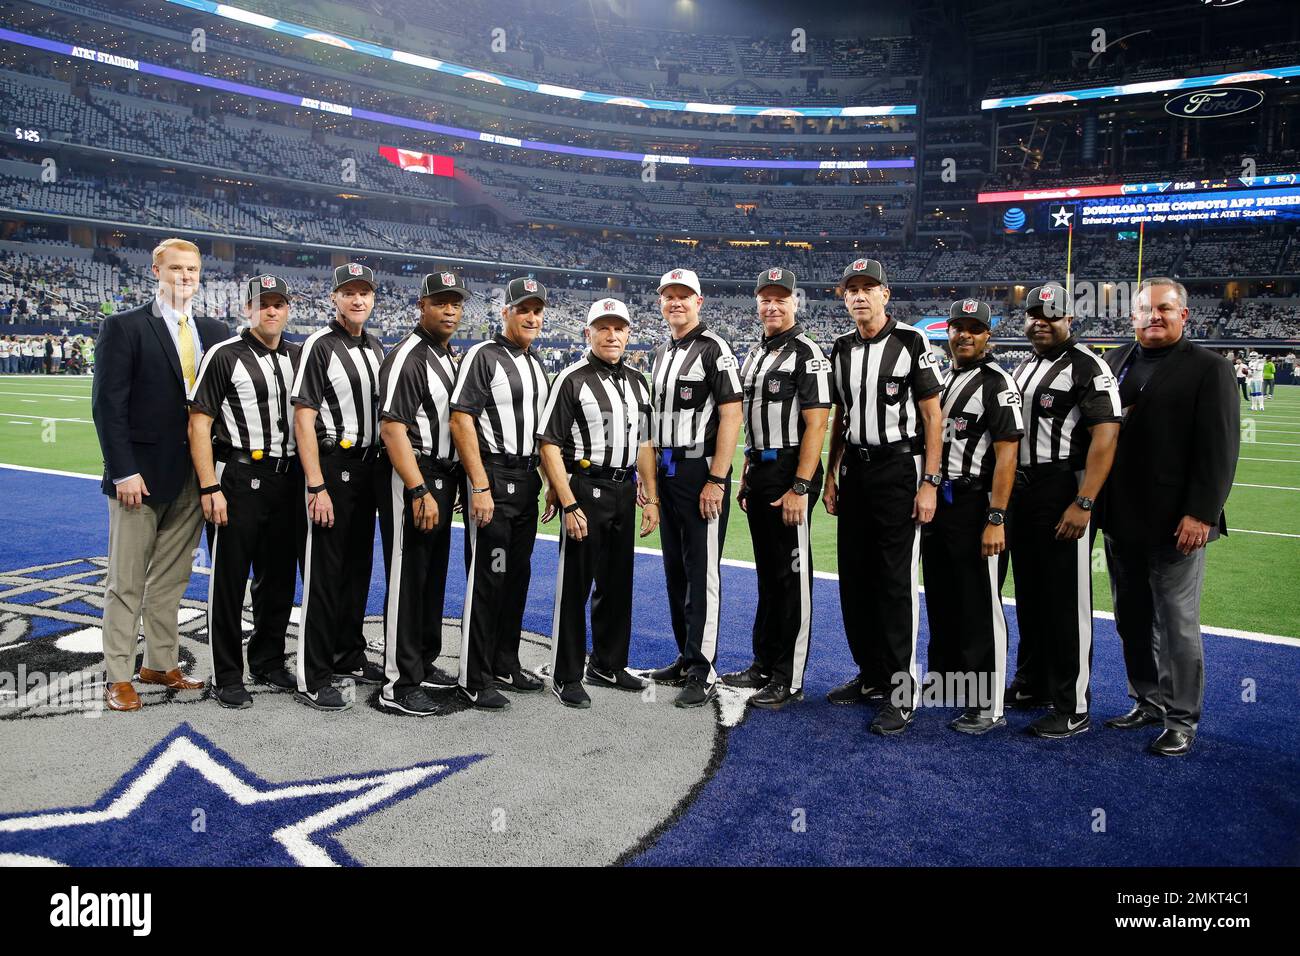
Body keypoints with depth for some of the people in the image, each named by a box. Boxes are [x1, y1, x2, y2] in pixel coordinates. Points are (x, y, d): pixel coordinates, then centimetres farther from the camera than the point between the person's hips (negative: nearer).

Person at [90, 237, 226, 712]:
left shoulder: (214, 331, 10)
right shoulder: (124, 327, -5)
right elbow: (108, 405, -9)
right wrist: (124, 472, -15)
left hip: (193, 477, 5)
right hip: (141, 474, -5)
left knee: (171, 578, 13)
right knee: (126, 582, 5)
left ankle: (161, 664, 25)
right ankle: (117, 676, 15)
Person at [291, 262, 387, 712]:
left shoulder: (376, 348, 13)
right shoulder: (320, 345, -9)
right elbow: (304, 419, -14)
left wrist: (385, 470, 12)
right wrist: (316, 487, -19)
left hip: (370, 468, 7)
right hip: (333, 468, -7)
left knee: (358, 568, 15)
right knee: (324, 573, -3)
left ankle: (349, 657, 28)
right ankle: (312, 679, 5)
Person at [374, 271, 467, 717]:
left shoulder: (451, 357, 15)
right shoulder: (408, 357, -14)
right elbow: (392, 429, -21)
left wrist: (452, 483, 16)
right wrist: (420, 492, -25)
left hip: (443, 479, 9)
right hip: (412, 480, -9)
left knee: (434, 578, 17)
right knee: (407, 581, -4)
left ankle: (423, 663, 30)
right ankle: (398, 684, 5)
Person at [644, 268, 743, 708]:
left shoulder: (713, 349, -8)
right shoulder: (660, 352, 16)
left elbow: (731, 416, -15)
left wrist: (716, 480, -20)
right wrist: (651, 472, 15)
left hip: (700, 472, -8)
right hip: (666, 473, 8)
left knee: (702, 573, -5)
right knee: (675, 570, 13)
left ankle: (704, 672, 2)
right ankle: (687, 657, 25)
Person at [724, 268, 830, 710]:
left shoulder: (806, 353, -10)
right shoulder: (755, 353, 16)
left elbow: (816, 424, -17)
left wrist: (800, 487, -22)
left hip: (791, 474, -8)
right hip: (759, 473, 9)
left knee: (792, 576, -2)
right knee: (767, 574, 15)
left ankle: (789, 680, 7)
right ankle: (763, 666, 26)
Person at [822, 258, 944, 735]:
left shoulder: (912, 343, -6)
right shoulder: (841, 350, 11)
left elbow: (932, 414, -7)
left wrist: (929, 482, -12)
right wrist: (831, 476, 13)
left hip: (899, 468, -6)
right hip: (854, 469, 6)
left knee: (896, 581, -6)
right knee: (855, 579, 9)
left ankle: (902, 690, 2)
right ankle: (872, 675, 23)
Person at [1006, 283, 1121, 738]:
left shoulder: (1087, 367, -9)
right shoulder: (1023, 368, 16)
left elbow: (1105, 437, -18)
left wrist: (1083, 503, -23)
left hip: (1064, 494, -8)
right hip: (1021, 491, 8)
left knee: (1067, 602, -3)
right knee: (1028, 595, 16)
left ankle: (1073, 708, 7)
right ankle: (1031, 684, 31)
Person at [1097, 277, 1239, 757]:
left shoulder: (1209, 369, -4)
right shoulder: (1113, 362, 11)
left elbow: (1219, 448, -10)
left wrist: (1201, 514, -17)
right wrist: (1095, 502, 3)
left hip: (1175, 523, -5)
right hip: (1121, 519, 5)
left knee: (1177, 624, 3)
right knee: (1132, 621, 14)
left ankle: (1181, 718, 16)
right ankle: (1148, 701, 29)